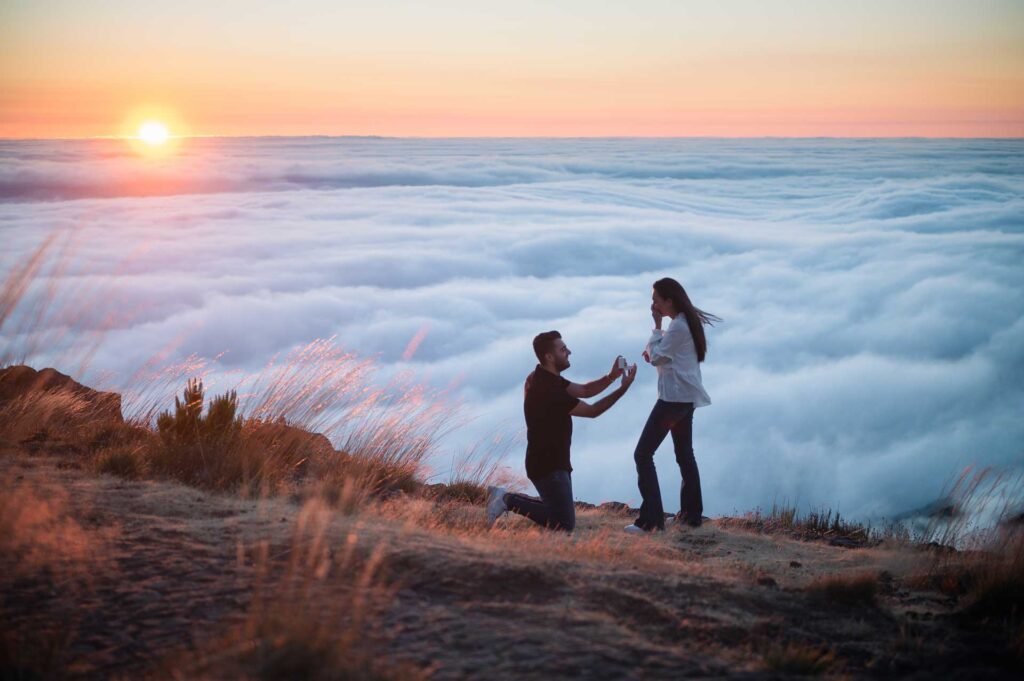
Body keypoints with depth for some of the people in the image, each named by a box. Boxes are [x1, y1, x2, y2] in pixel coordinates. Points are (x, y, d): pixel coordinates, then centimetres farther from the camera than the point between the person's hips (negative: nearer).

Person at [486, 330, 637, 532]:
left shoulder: (546, 378, 7)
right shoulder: (547, 389, -25)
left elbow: (584, 390, 9)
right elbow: (592, 411, -17)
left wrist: (611, 376, -7)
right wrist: (623, 388, -17)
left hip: (552, 461, 10)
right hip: (547, 464, -10)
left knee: (560, 515, 21)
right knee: (564, 525, -9)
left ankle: (506, 499, 15)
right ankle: (509, 501, -5)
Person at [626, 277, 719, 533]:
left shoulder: (677, 326, -18)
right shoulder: (687, 322, 14)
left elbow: (656, 357, -13)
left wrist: (657, 326, -6)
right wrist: (653, 351, 2)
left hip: (674, 398, -11)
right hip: (685, 397, 11)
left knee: (643, 453, -10)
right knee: (685, 455, 18)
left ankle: (651, 519, -14)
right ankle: (692, 514, 22)